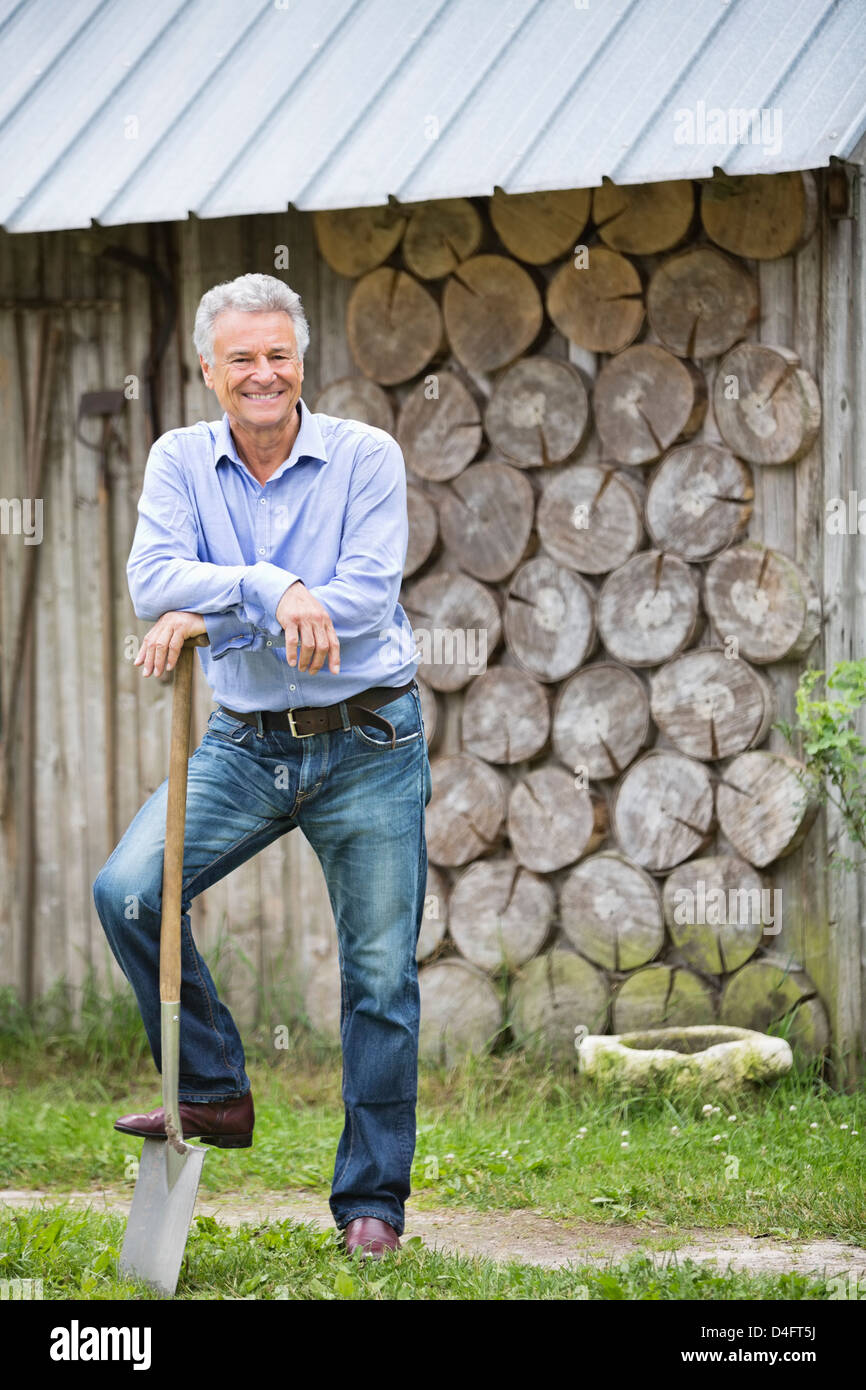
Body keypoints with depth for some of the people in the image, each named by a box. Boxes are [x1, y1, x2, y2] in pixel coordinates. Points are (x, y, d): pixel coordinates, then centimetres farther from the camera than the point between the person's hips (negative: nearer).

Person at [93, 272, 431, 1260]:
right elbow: (154, 581, -14)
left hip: (369, 742, -2)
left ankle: (372, 1198, 12)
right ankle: (213, 1095, 1)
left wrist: (211, 614, -22)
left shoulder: (366, 456, -6)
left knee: (380, 973, 0)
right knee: (127, 892, -16)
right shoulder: (181, 460, 2)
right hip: (246, 740, 2)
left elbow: (365, 596, -18)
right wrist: (275, 590, -29)